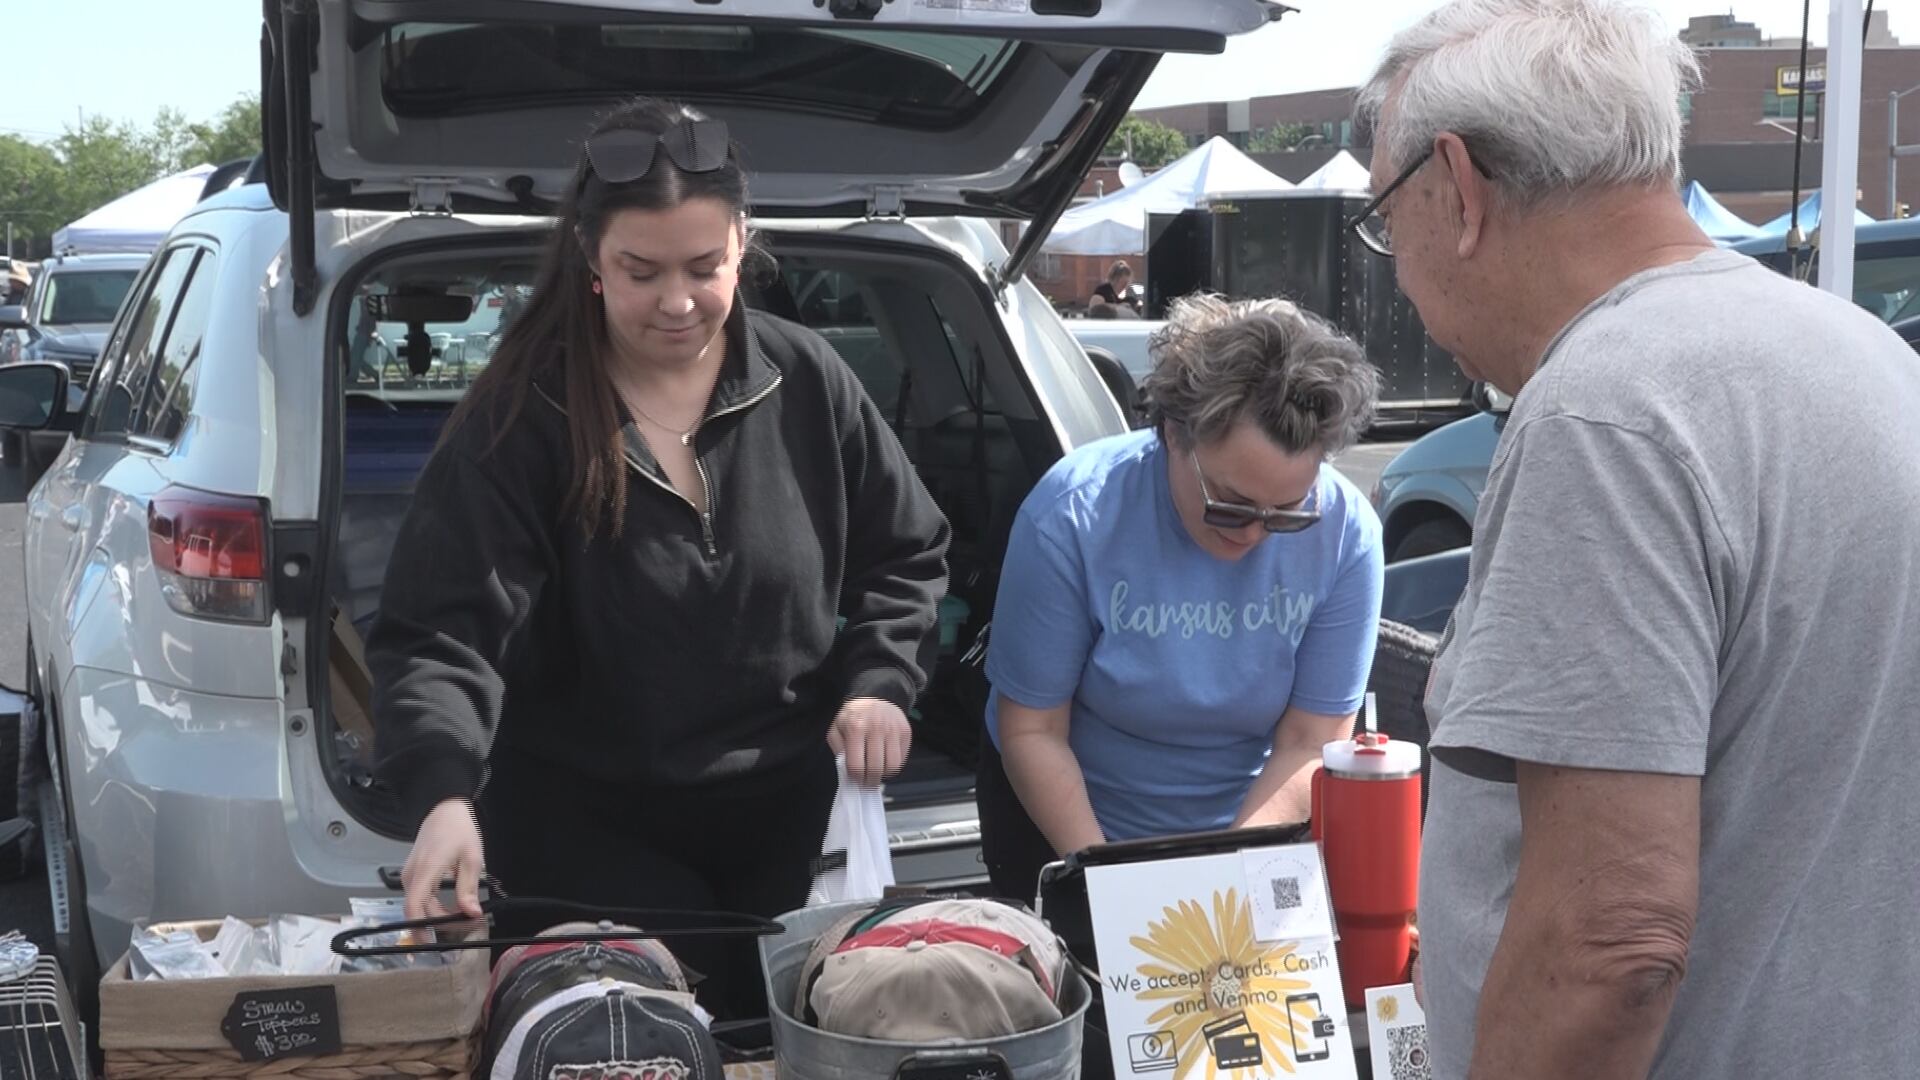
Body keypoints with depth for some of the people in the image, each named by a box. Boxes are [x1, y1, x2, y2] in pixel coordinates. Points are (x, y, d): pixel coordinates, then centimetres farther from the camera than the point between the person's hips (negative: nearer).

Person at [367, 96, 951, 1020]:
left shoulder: (804, 382, -4)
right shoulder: (520, 418, -14)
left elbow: (906, 555, 8)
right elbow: (440, 630, -21)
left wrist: (879, 681, -9)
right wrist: (445, 794, -38)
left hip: (783, 810, 4)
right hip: (583, 816, -3)